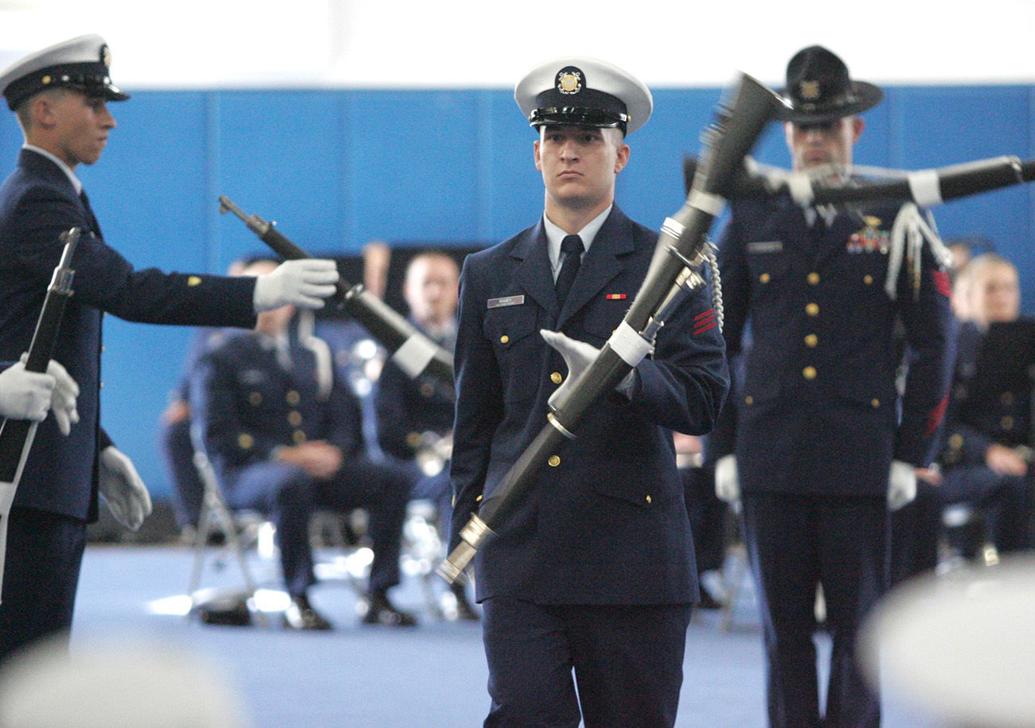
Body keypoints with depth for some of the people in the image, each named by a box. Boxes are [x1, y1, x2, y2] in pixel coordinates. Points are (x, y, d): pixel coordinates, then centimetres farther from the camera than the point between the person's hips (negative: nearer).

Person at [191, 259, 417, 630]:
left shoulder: (312, 357, 25)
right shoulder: (219, 360, 7)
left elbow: (345, 416, 17)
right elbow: (218, 434, -6)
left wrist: (335, 451, -7)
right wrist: (283, 455, -18)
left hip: (318, 465, 5)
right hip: (249, 472, -5)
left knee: (395, 479, -18)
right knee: (291, 483, -41)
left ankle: (379, 597, -18)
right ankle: (298, 601, -32)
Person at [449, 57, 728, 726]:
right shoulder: (489, 275, 15)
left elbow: (704, 396, -7)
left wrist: (619, 375, -25)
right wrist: (467, 535, 13)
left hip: (632, 557, -2)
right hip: (519, 557, 2)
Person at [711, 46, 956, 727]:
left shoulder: (896, 219, 4)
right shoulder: (752, 219, 9)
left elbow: (934, 344, 5)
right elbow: (714, 340, 13)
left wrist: (912, 453, 0)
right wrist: (722, 447, 7)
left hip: (861, 460, -2)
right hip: (771, 460, 2)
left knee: (858, 625, 0)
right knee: (784, 627, 4)